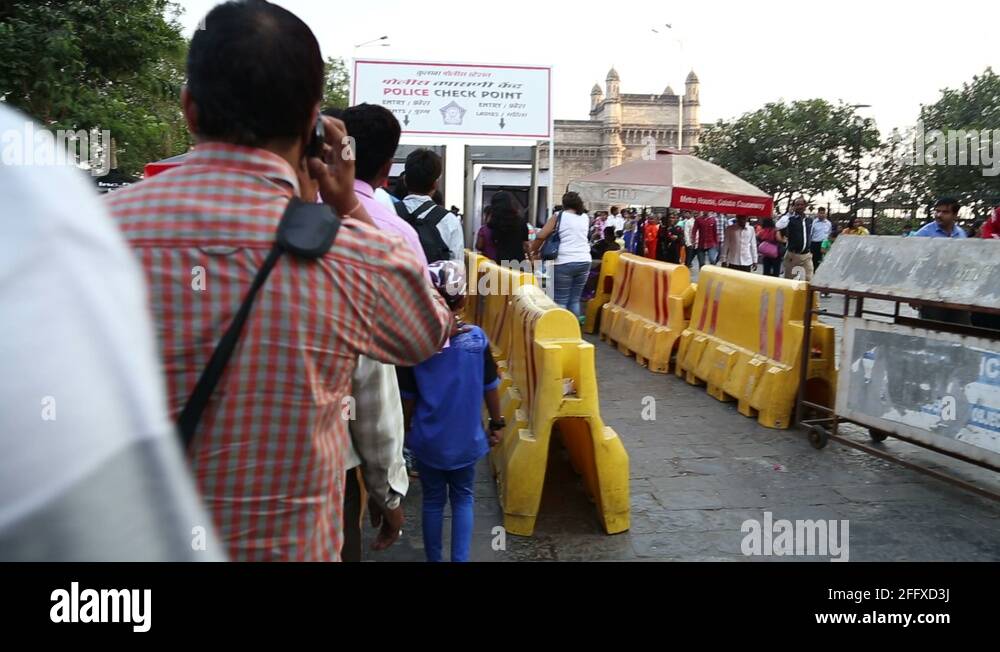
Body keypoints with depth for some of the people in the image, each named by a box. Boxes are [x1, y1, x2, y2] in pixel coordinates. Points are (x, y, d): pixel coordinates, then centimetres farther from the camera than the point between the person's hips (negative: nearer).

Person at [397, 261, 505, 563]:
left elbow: (409, 398, -7)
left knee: (433, 500, 16)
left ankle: (434, 559, 29)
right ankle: (460, 558, 18)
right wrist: (498, 424, 9)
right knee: (463, 498, 17)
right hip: (466, 438, 0)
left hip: (428, 439, 0)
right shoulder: (477, 338, -13)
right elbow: (490, 389, -5)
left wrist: (406, 429, 10)